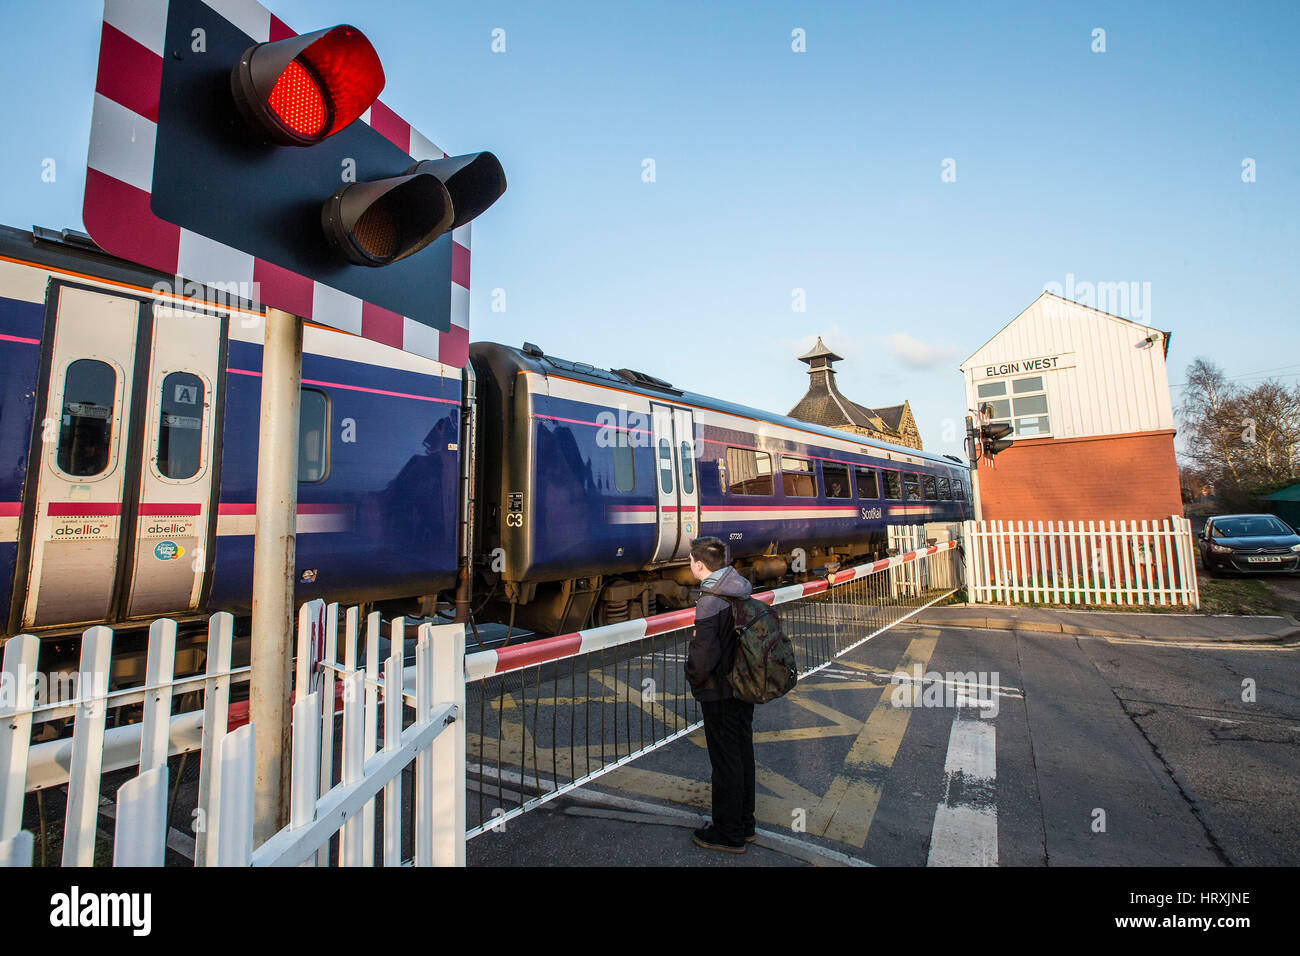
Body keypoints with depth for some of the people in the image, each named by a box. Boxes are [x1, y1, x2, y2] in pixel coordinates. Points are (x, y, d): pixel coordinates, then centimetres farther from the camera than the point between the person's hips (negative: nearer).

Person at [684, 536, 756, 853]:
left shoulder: (710, 602, -26)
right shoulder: (739, 587, 0)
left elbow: (705, 653, -29)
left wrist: (694, 676, -10)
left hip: (720, 693, -8)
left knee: (725, 760, 7)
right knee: (743, 753, 19)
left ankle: (728, 833, 24)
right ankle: (744, 823, 36)